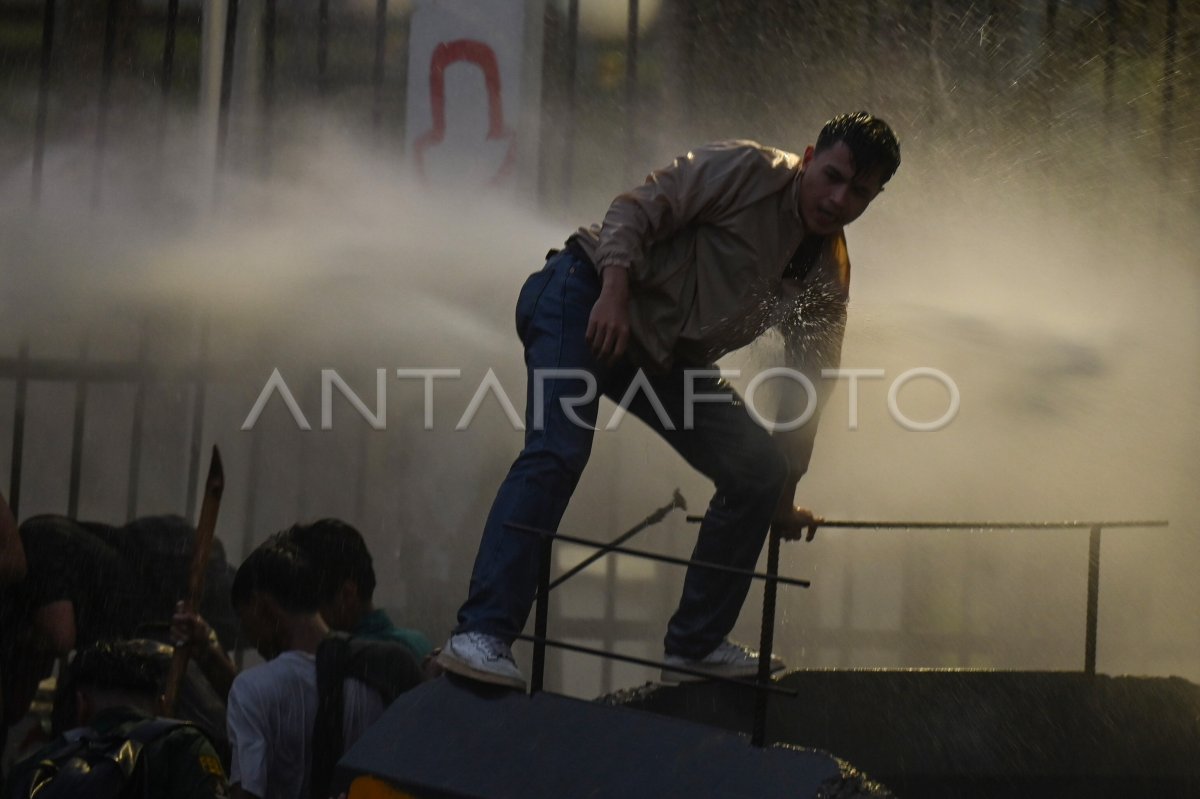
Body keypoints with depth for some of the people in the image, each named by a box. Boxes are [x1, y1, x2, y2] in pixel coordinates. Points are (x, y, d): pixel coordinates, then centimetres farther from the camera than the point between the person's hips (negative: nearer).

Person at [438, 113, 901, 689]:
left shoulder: (829, 279, 7)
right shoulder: (748, 172, -13)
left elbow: (809, 382, 11)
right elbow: (635, 210, -16)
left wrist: (783, 495, 12)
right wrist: (614, 295, -30)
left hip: (666, 356, 8)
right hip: (585, 299, -8)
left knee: (758, 466, 1)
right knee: (557, 453, -26)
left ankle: (695, 644, 10)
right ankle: (481, 635, -30)